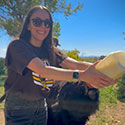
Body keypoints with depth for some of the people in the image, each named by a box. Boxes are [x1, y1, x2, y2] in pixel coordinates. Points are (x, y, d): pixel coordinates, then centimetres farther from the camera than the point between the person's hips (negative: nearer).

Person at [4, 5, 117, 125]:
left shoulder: (50, 51, 0)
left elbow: (76, 64, -15)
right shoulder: (17, 46, -18)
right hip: (18, 109, -5)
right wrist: (81, 75, -44)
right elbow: (42, 70, -33)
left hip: (41, 106, 5)